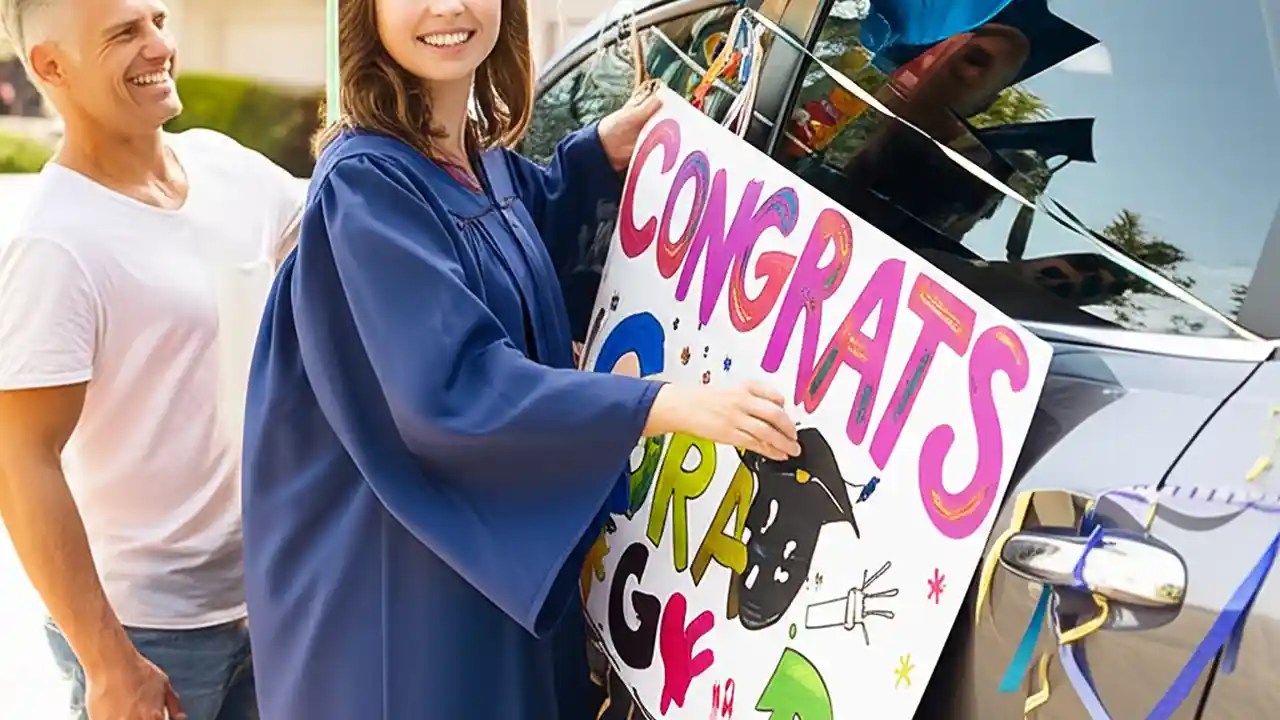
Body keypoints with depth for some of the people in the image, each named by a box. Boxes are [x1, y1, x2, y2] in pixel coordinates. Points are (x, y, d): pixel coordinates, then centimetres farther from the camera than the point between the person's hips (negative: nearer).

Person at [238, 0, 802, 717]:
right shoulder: (364, 183, -19)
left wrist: (599, 152, 10)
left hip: (510, 546, 8)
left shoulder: (489, 166, 5)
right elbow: (451, 384, -28)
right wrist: (665, 405, -34)